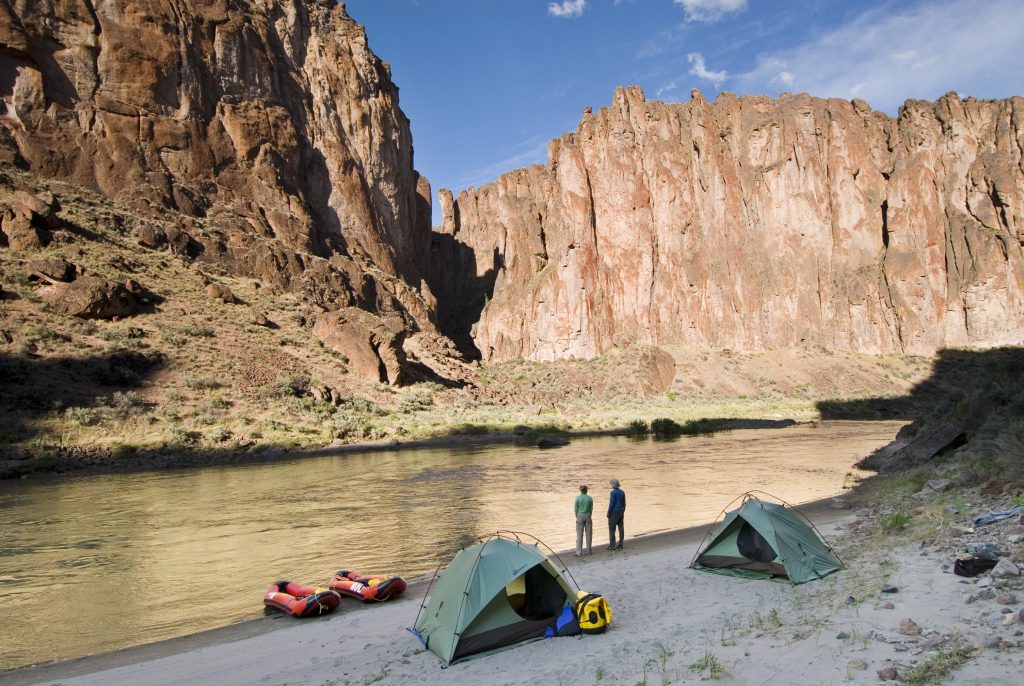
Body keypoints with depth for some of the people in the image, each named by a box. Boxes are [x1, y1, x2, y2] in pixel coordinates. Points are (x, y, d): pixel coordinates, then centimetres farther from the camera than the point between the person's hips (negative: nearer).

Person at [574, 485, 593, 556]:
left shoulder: (578, 498, -7)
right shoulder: (590, 498, -3)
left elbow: (576, 509, -2)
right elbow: (591, 509, 3)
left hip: (580, 516, -1)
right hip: (588, 517, 1)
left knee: (579, 535, 1)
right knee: (589, 534, 11)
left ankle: (579, 552, 0)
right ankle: (589, 551, 18)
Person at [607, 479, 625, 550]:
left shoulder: (613, 492, -15)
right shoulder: (622, 492, 7)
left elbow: (611, 504, -18)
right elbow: (624, 503, 12)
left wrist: (608, 513, -10)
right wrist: (623, 511, 20)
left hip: (614, 512, -8)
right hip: (621, 512, 8)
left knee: (612, 529, -2)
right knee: (621, 528, 9)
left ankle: (612, 545, -3)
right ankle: (620, 544, 13)